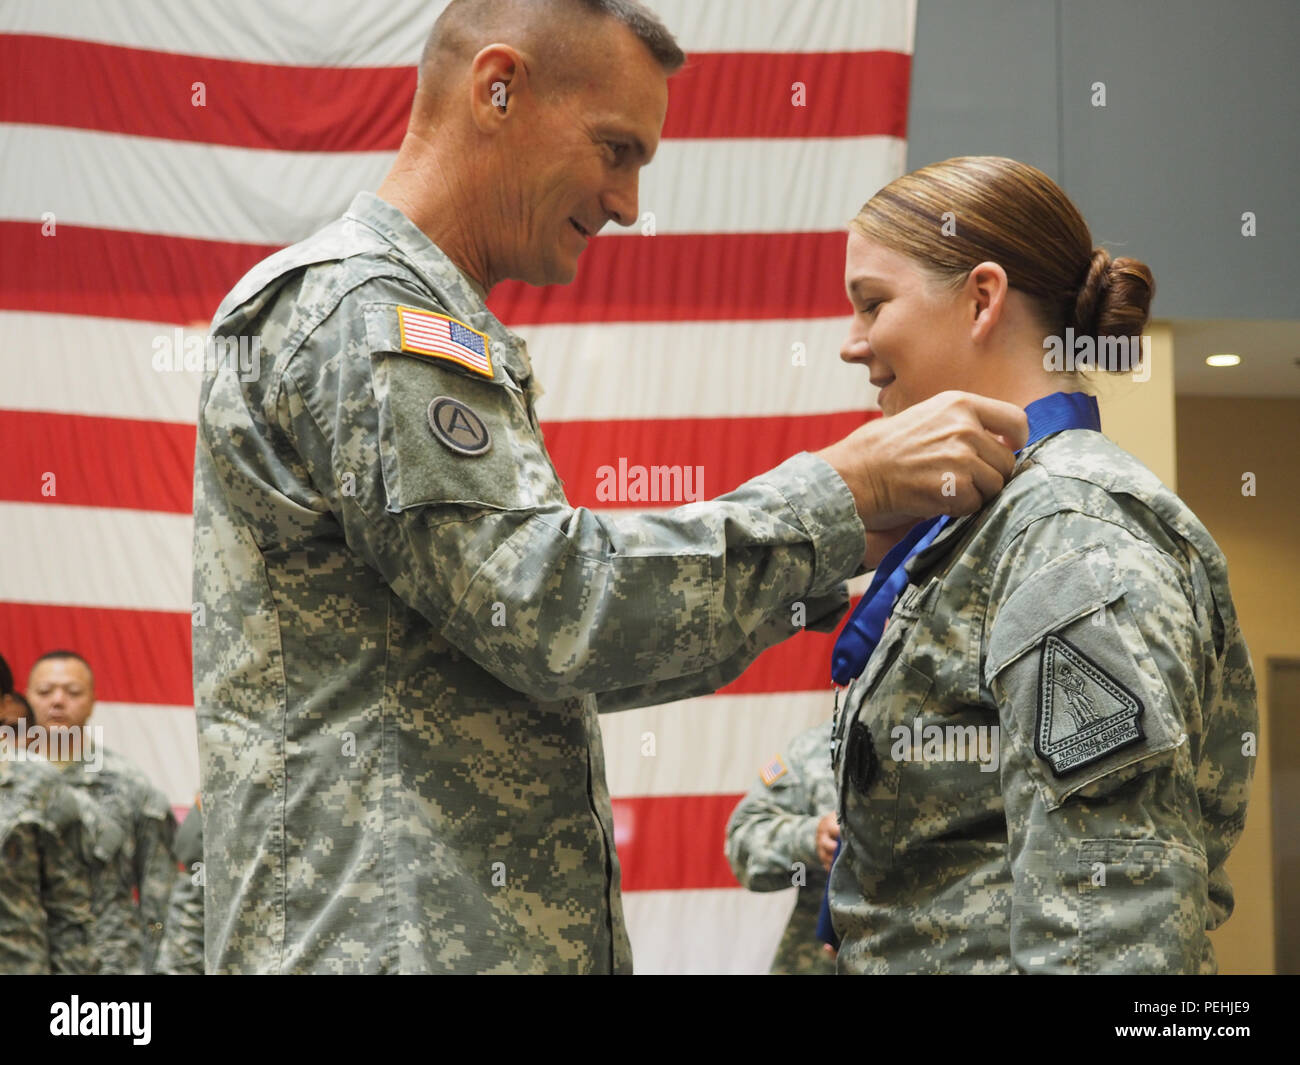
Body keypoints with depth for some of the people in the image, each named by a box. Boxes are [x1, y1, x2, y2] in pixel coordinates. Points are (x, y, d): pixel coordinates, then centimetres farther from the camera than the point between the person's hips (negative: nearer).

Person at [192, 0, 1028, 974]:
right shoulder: (354, 307, -11)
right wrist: (845, 492, -14)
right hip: (393, 938, -10)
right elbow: (553, 611, -20)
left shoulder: (429, 323, 22)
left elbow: (533, 656, 21)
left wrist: (814, 584, 13)